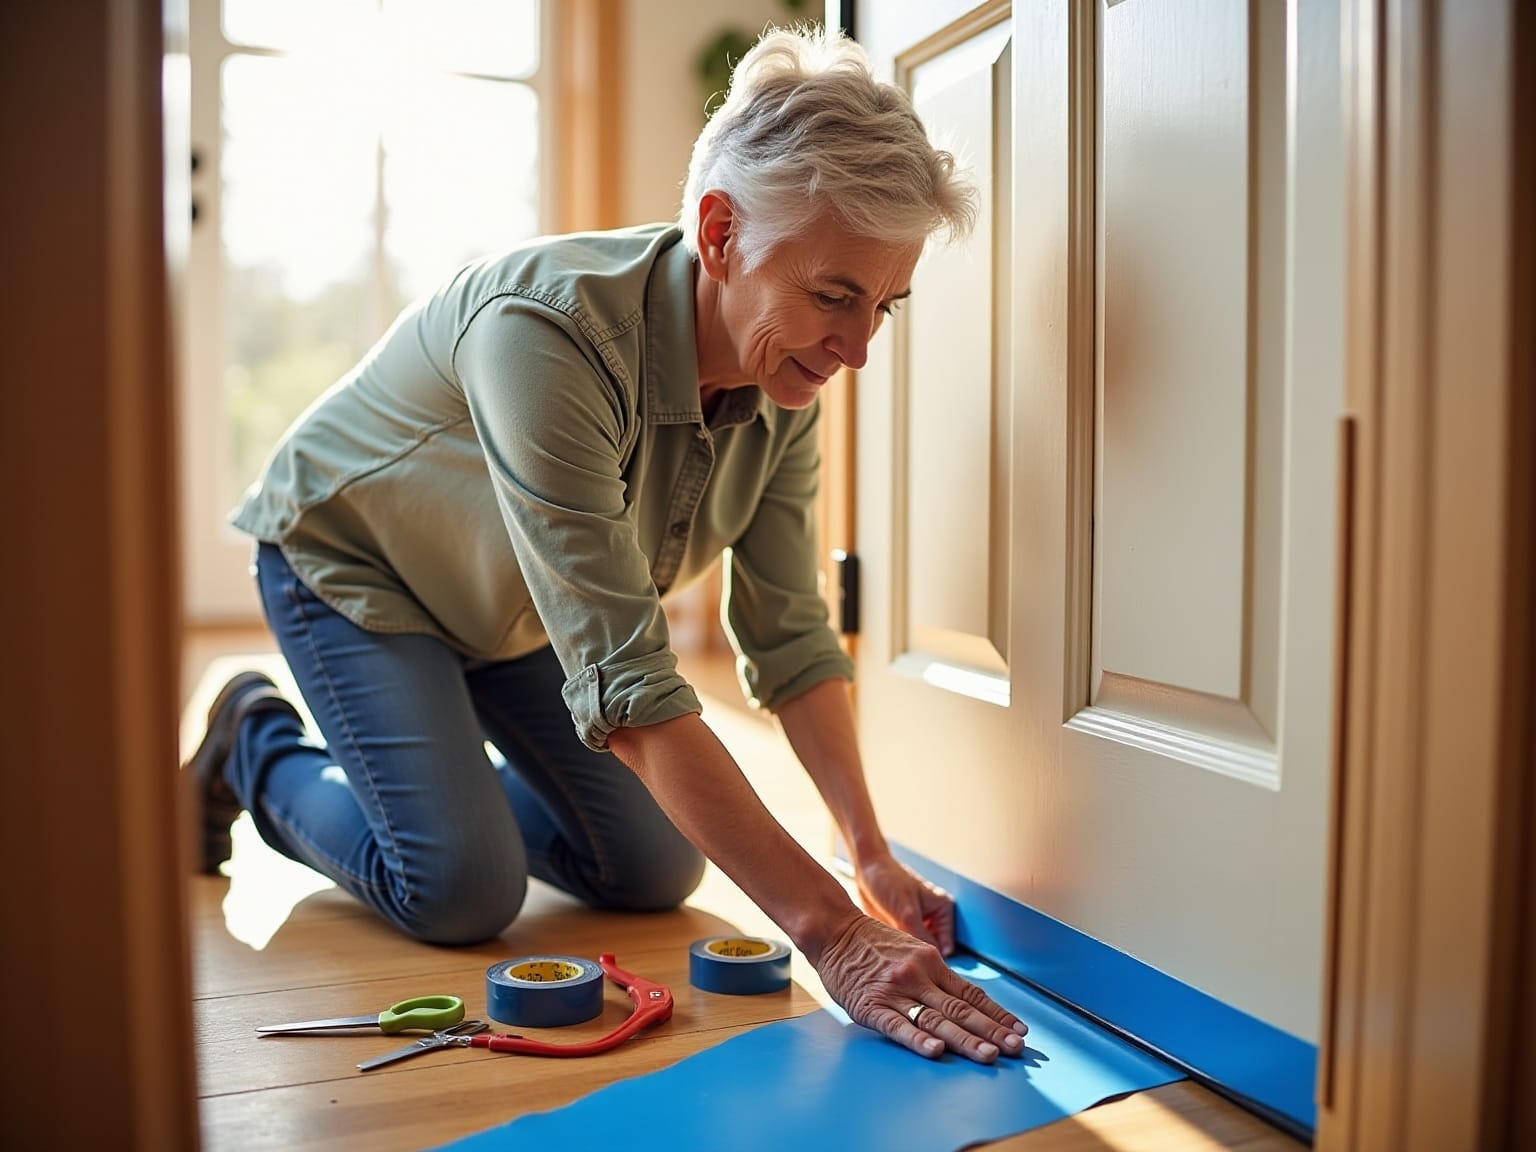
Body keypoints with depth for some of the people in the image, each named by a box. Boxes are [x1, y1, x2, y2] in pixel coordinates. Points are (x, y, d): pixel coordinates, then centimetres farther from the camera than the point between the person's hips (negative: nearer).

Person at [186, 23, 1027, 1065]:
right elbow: (625, 682, -43)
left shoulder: (788, 374, -18)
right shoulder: (546, 330, -40)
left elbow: (789, 634, -12)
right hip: (349, 559, -6)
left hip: (514, 609, 6)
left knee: (658, 870, 2)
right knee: (464, 892, -18)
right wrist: (828, 928, -44)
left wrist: (874, 857, -21)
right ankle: (259, 747, 11)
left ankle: (435, 767, 26)